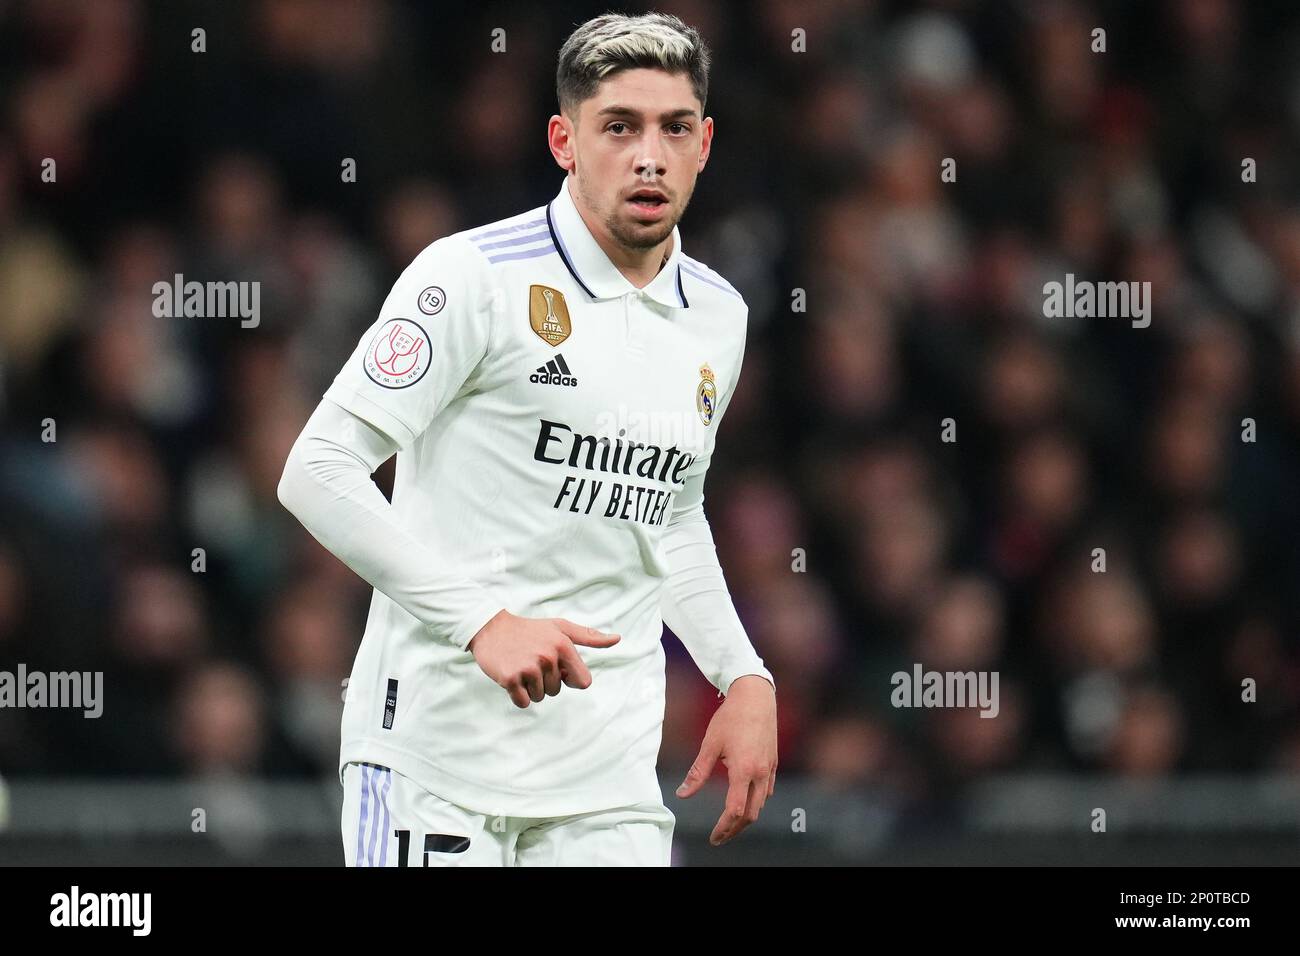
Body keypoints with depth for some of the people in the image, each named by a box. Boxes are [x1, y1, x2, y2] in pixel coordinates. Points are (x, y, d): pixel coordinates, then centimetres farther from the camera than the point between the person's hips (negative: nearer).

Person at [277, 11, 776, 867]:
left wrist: (746, 680, 13)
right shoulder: (474, 277, -9)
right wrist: (483, 620, -21)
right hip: (434, 756, -5)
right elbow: (318, 472, -13)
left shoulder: (717, 316, 12)